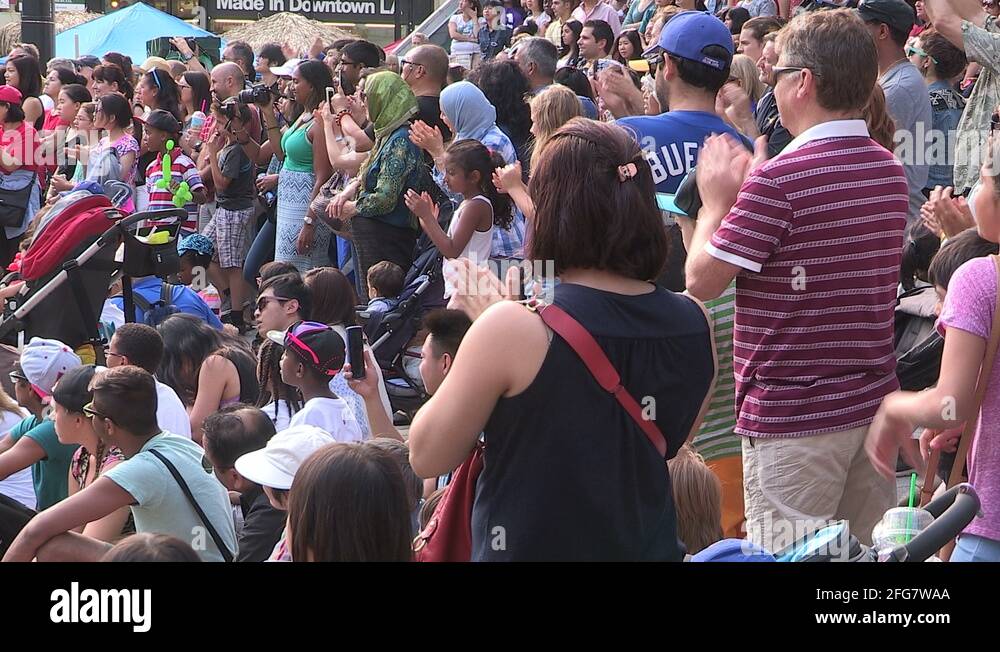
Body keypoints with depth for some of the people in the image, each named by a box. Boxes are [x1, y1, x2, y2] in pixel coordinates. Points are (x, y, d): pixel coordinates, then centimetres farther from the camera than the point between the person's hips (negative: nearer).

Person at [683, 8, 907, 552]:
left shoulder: (779, 179, -18)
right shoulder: (891, 170, 7)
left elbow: (702, 281, -14)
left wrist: (716, 201, 1)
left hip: (791, 414, -8)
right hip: (874, 404, 8)